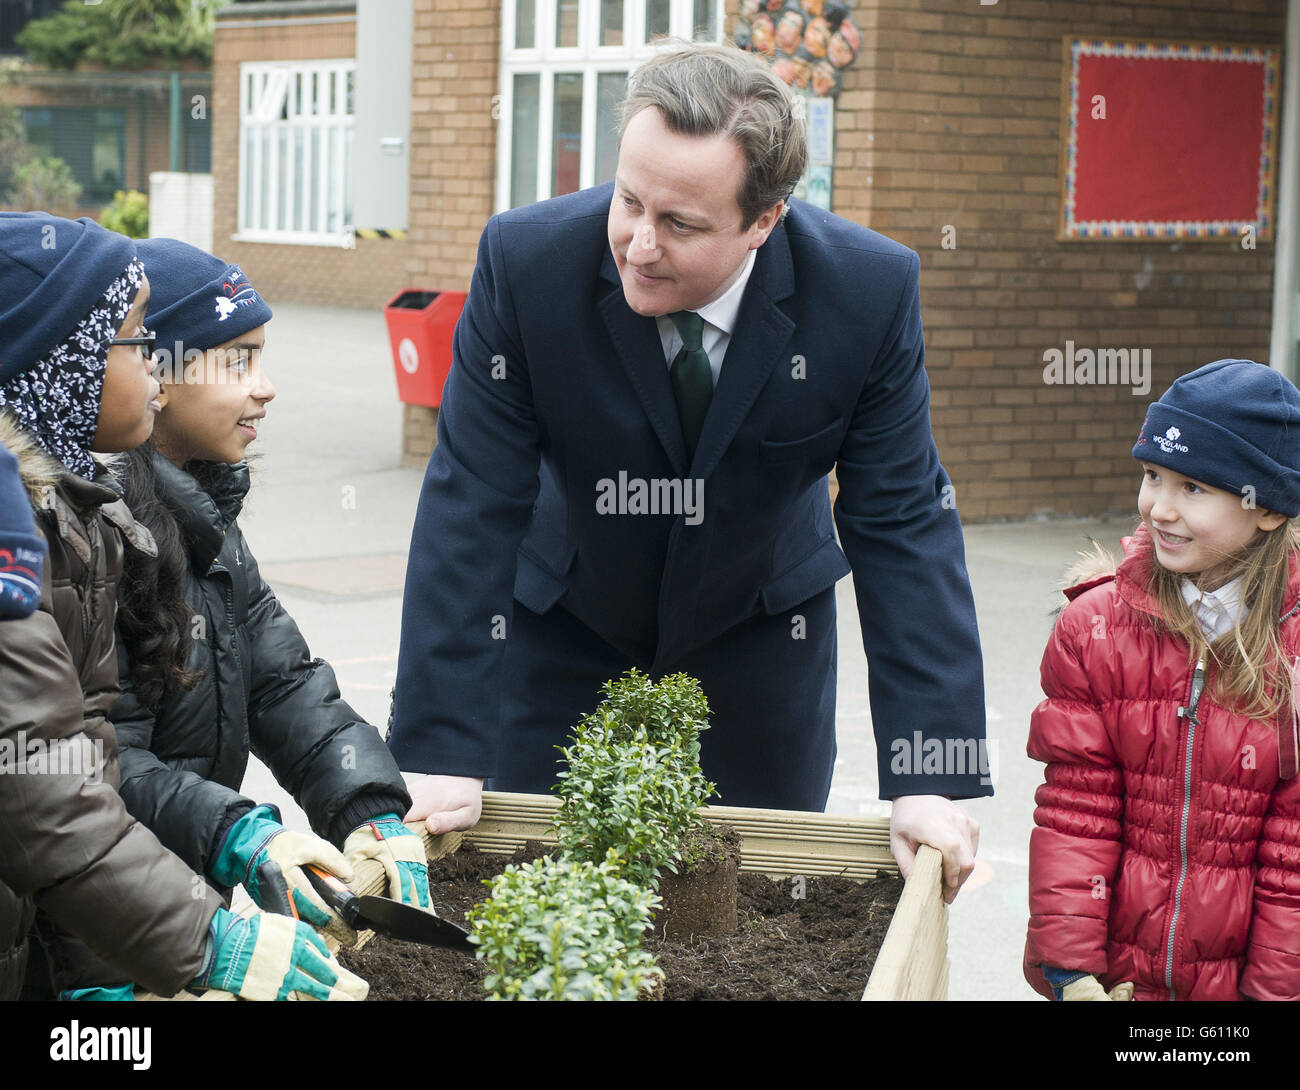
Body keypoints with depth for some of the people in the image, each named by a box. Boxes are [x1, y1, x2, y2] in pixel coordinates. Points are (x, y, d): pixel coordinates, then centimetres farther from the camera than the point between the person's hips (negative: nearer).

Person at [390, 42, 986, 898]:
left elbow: (902, 524, -21)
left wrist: (928, 783, -27)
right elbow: (473, 507, -24)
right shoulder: (526, 261, -27)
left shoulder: (869, 291, -25)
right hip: (567, 626, 0)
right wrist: (445, 756, -27)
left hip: (761, 632, 1)